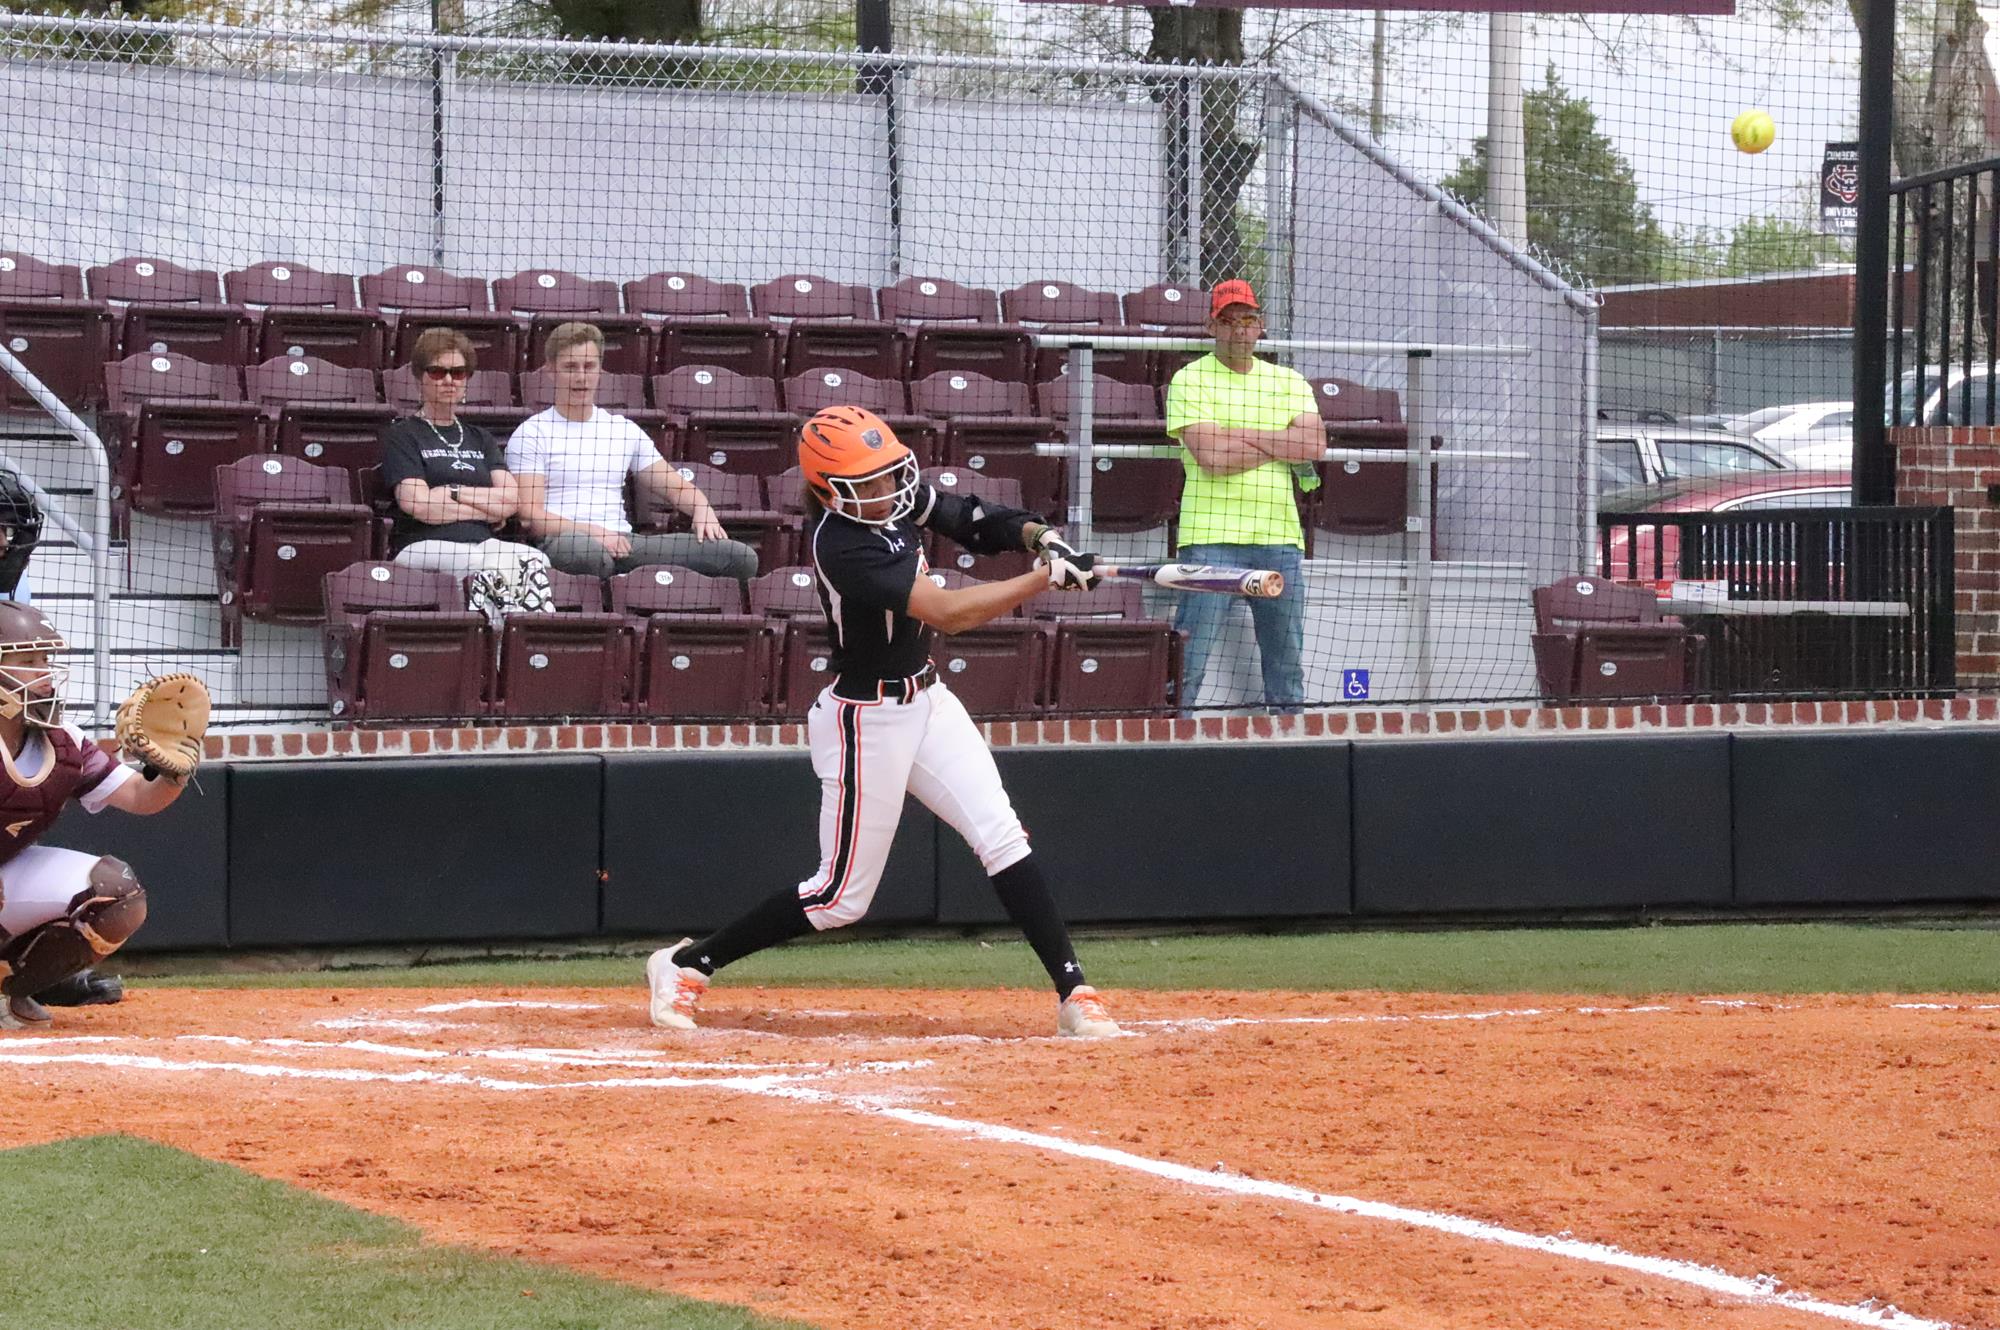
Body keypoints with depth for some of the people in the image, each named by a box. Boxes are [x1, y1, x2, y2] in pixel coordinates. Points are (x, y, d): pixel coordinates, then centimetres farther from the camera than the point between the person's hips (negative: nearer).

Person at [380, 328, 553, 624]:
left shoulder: (480, 440, 28)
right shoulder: (402, 435, 12)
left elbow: (512, 499, 12)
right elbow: (417, 504, -5)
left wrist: (454, 492, 0)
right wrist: (488, 507, 2)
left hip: (482, 545, 5)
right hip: (423, 546, -5)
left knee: (535, 560, -33)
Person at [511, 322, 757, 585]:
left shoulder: (625, 430, 23)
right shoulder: (531, 434, 7)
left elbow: (675, 485, 23)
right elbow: (531, 514, -4)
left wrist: (703, 511, -1)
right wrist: (594, 532, -17)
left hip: (624, 543, 5)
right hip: (562, 542, -5)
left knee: (741, 558, -15)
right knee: (591, 555, -47)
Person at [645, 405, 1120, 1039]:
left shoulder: (894, 497, -2)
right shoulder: (842, 546, -27)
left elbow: (967, 518, 13)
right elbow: (947, 612, -30)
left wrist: (1036, 535, -8)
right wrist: (1047, 578, -28)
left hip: (926, 700, 8)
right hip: (867, 719, -8)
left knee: (1002, 838, -3)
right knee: (842, 896, 1)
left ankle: (1073, 994, -2)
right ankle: (687, 964, 15)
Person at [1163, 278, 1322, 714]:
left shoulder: (1289, 382, 15)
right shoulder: (1190, 380, 1)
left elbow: (1314, 445, -2)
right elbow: (1211, 457, -12)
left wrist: (1242, 436, -7)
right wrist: (1282, 443, -4)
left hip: (1280, 536, 5)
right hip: (1211, 536, -5)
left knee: (1288, 665, 9)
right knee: (1186, 664, -11)